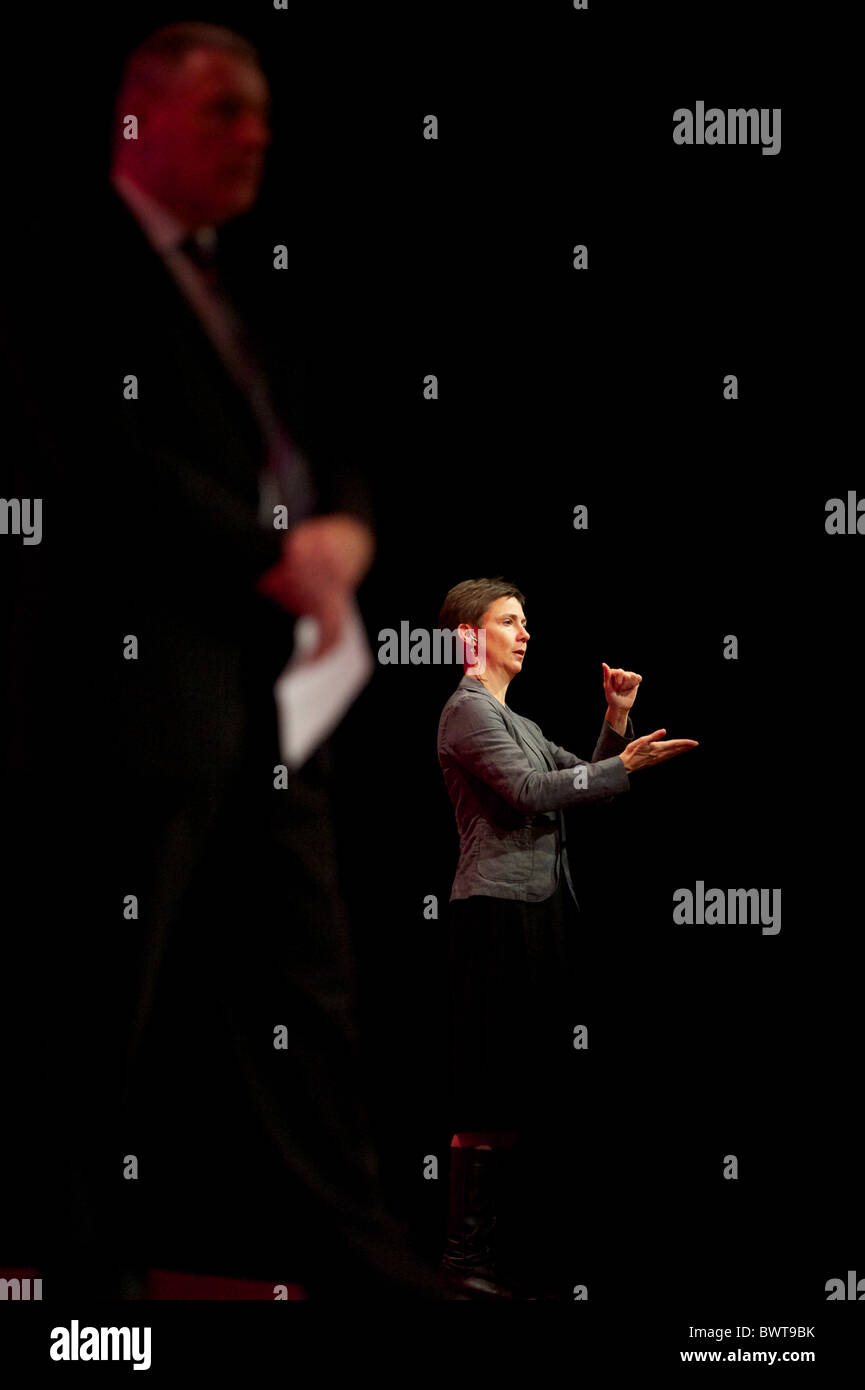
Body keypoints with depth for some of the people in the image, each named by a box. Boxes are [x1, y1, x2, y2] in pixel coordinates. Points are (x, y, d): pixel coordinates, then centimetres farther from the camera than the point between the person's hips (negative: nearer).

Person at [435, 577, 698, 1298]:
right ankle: (467, 1252, -8)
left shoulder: (516, 721, 24)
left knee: (530, 1085, 9)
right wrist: (625, 764, -19)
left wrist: (618, 718, 9)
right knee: (494, 1093, -10)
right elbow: (529, 791, -17)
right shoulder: (468, 711, -5)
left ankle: (507, 1236, 13)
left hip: (542, 908, 10)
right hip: (497, 909, -10)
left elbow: (576, 779, 21)